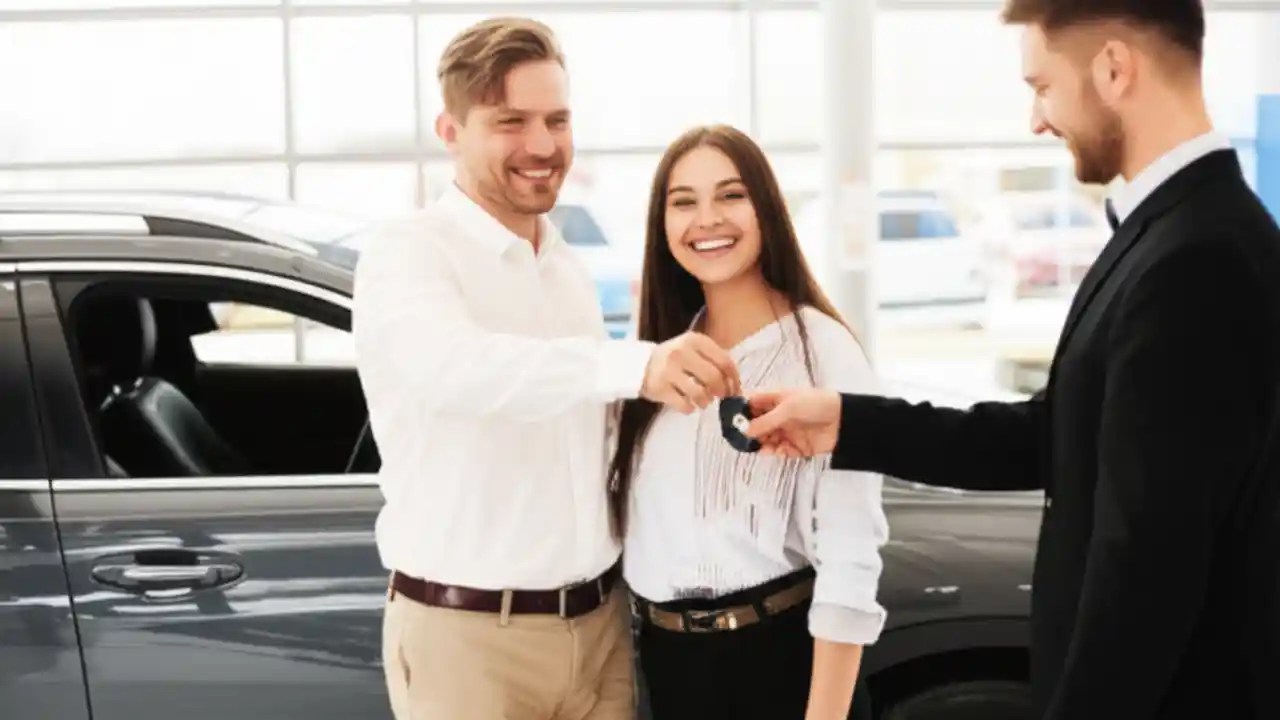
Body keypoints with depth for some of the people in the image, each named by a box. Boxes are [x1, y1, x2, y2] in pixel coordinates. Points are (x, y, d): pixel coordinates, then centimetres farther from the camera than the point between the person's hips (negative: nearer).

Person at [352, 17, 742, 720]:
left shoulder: (568, 267, 12)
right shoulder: (407, 253, -12)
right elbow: (456, 366, -33)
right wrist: (637, 364, -47)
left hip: (598, 623, 6)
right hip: (466, 635, -6)